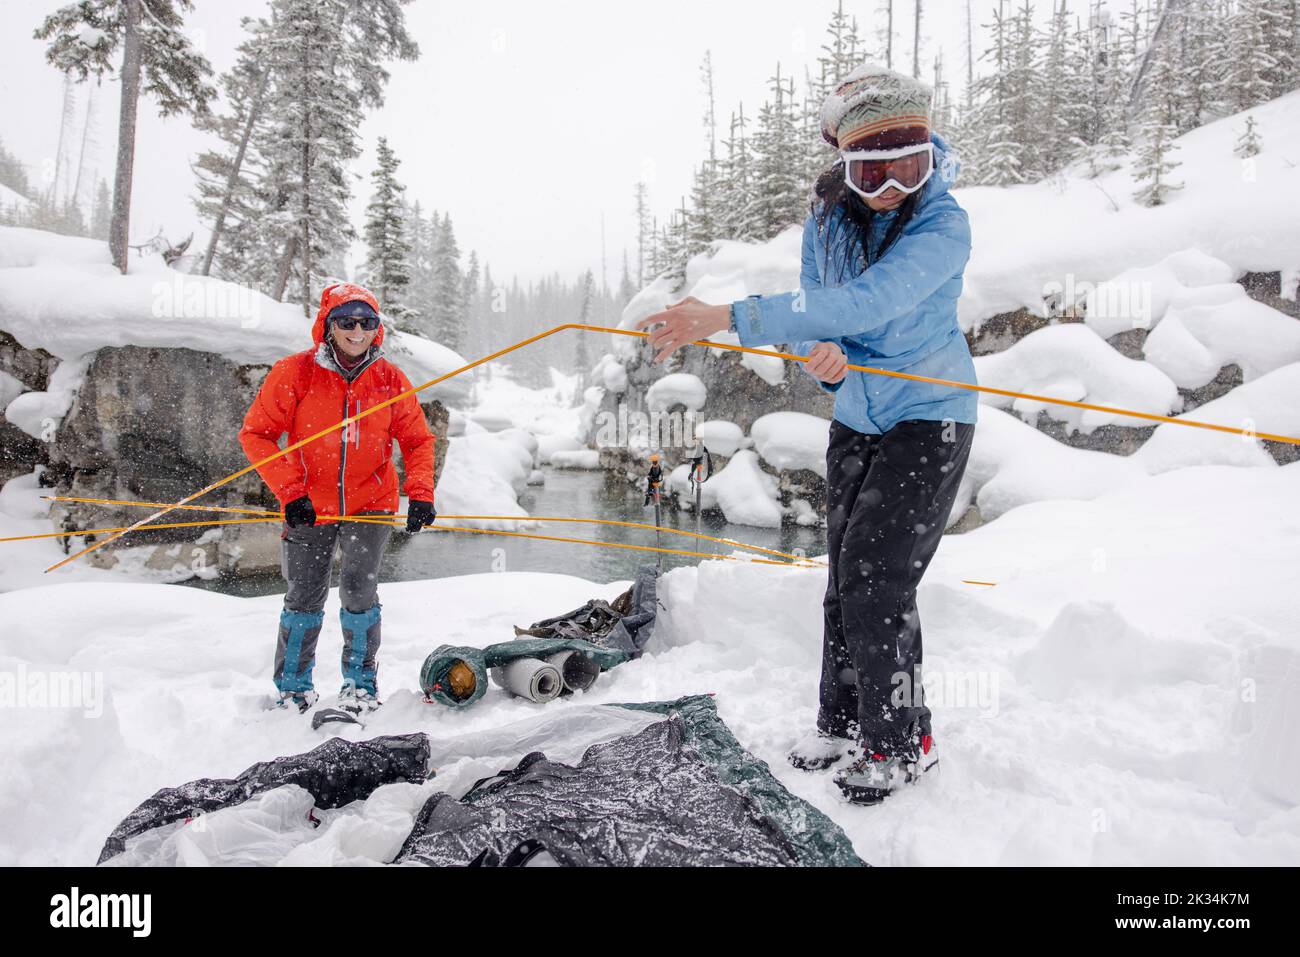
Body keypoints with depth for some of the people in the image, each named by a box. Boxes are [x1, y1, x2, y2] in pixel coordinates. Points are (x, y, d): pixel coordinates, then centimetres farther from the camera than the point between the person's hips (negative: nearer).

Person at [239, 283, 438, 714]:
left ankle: (361, 684, 11)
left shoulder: (390, 379, -2)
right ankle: (293, 688, 26)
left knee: (358, 589, -11)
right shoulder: (295, 373, -8)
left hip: (370, 504, 0)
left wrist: (421, 494, -9)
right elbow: (256, 433, -5)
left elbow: (418, 440, 5)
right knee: (305, 598, 6)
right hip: (309, 506, 0)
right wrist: (290, 492, -13)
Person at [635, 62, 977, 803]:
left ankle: (902, 742, 9)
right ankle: (845, 724, 27)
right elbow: (815, 309, -3)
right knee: (845, 577, 10)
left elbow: (866, 301, -39)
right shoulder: (827, 219, -5)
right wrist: (821, 352, -29)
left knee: (877, 580, -11)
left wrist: (730, 317, -45)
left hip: (929, 417, -6)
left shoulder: (944, 224, -23)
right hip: (857, 418, 6)